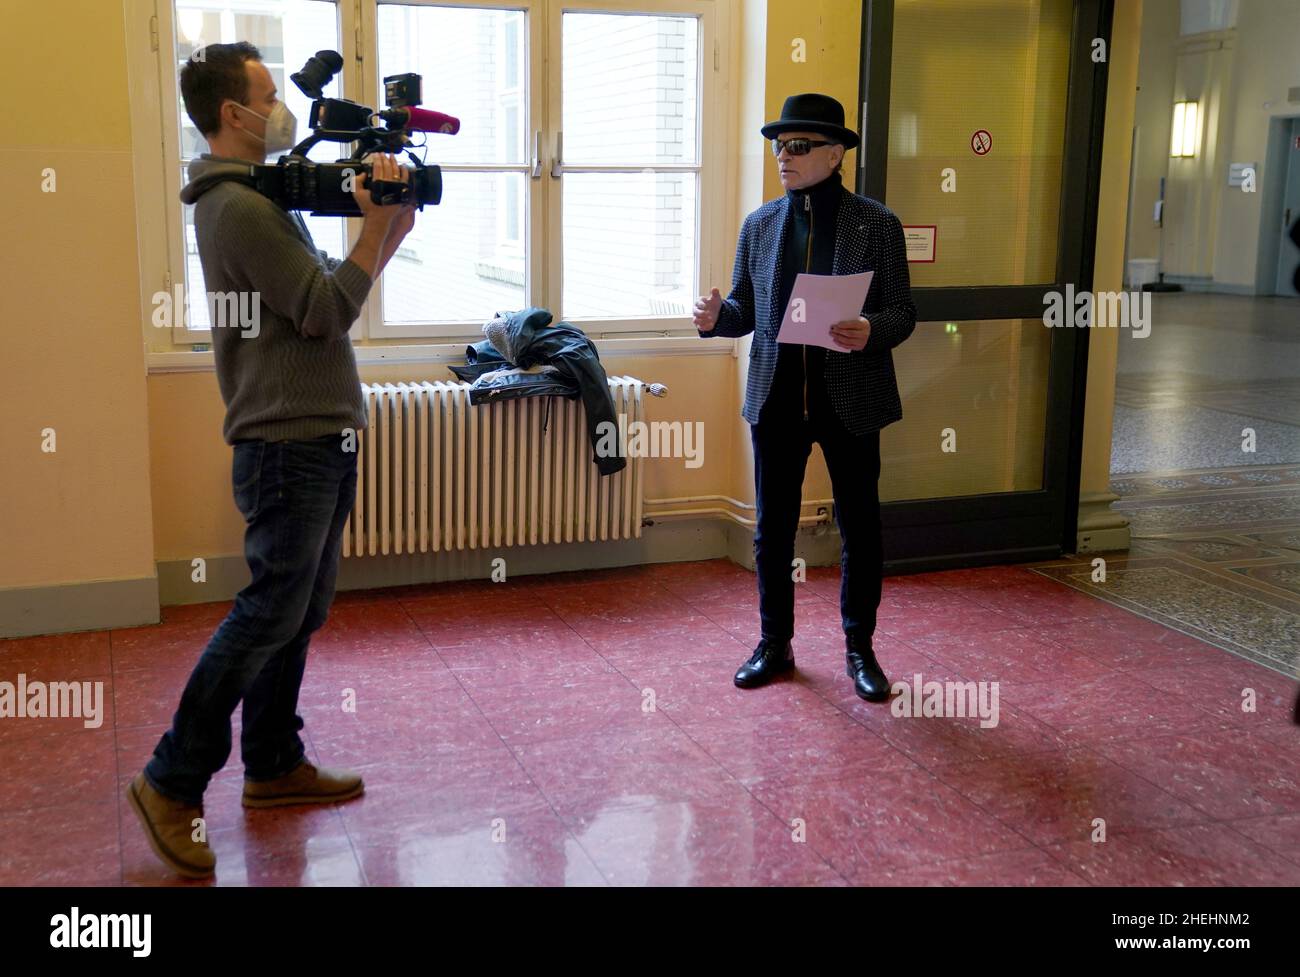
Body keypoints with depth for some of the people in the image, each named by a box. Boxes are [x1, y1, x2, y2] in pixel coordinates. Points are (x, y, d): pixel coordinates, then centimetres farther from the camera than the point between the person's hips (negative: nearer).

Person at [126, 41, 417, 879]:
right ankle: (173, 784, 4)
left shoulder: (259, 198, 17)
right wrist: (378, 223, -14)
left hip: (315, 436, 10)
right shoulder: (238, 206, -15)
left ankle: (274, 766, 24)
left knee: (297, 612, 14)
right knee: (268, 614, -6)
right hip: (289, 441, -10)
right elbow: (327, 312, -18)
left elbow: (326, 298, 17)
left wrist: (387, 235, 7)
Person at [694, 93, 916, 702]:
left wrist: (872, 331, -25)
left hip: (850, 401, -3)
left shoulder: (876, 224, -3)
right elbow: (747, 309, 11)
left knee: (859, 530, 8)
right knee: (772, 530, 11)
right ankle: (774, 644, 27)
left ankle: (859, 649, 24)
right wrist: (717, 316, -11)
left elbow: (903, 312, -4)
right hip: (777, 400, 3)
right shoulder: (759, 225, 6)